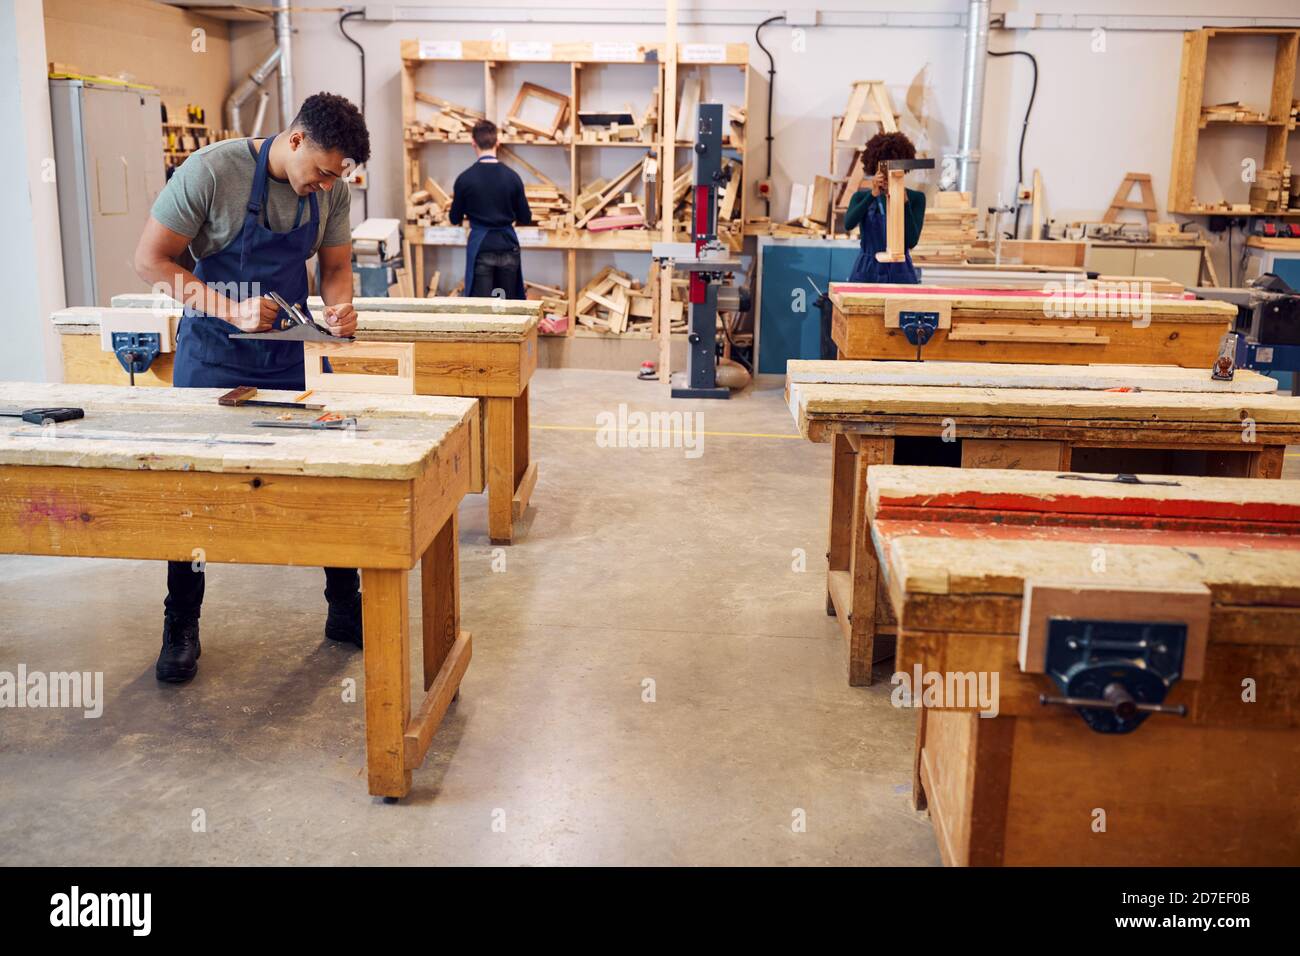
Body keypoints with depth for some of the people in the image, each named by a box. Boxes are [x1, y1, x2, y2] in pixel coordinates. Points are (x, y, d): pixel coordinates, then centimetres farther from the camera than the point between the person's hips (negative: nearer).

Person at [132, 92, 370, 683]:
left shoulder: (332, 190, -5)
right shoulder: (211, 170, -19)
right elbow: (150, 261, -15)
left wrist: (339, 307, -17)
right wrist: (230, 309, -27)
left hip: (291, 352, 4)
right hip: (213, 356, -4)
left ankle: (346, 612, 20)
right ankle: (180, 628, 20)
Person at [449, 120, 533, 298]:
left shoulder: (465, 178, -7)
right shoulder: (512, 177, -2)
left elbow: (455, 219, 5)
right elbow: (526, 219, 5)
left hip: (480, 249, -2)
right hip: (508, 249, 2)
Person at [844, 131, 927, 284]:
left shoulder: (915, 198, 4)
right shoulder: (861, 197, 6)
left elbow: (912, 241, -7)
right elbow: (848, 225, -15)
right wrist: (873, 195, -22)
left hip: (900, 273, 0)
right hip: (867, 272, 0)